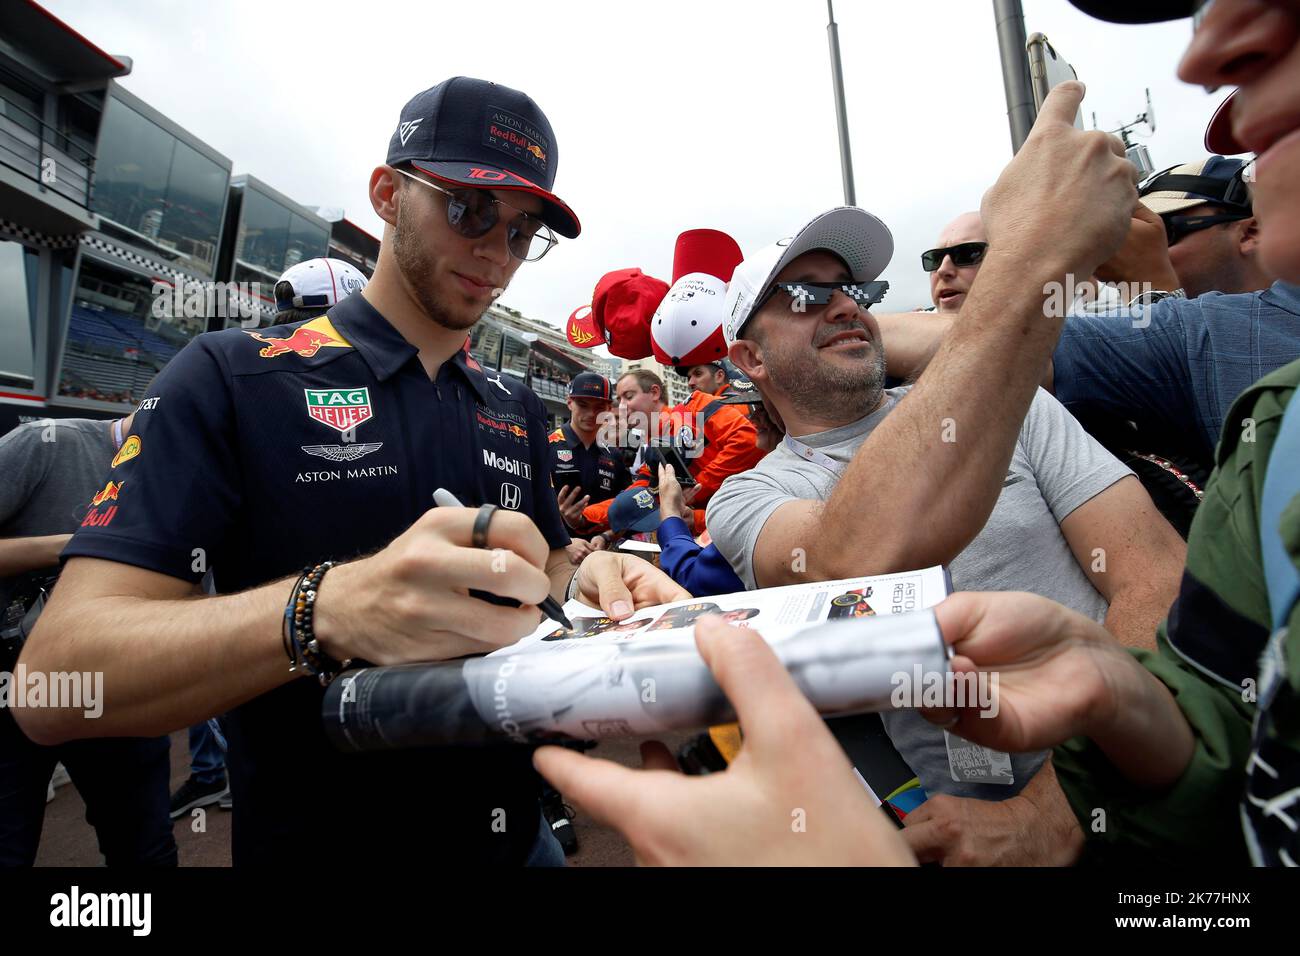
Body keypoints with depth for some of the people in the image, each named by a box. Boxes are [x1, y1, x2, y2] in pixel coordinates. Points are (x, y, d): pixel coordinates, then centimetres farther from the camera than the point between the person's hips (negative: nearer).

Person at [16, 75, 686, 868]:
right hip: (317, 842, -4)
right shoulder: (233, 379, -14)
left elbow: (543, 575, 7)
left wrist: (586, 582, -17)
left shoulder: (518, 411, 2)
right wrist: (327, 609, -38)